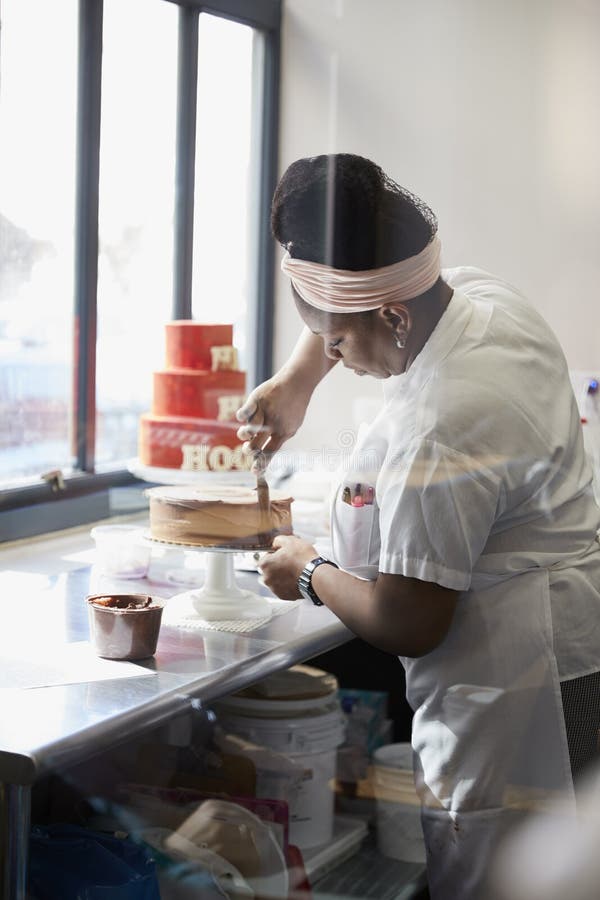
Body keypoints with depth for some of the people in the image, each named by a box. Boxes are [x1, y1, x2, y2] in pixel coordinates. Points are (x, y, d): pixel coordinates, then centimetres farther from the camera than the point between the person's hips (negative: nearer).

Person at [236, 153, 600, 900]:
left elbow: (406, 626, -19)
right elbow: (357, 300, 23)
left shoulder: (434, 437, -27)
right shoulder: (480, 293, 0)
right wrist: (294, 383, 14)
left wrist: (309, 575, -3)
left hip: (514, 696, -10)